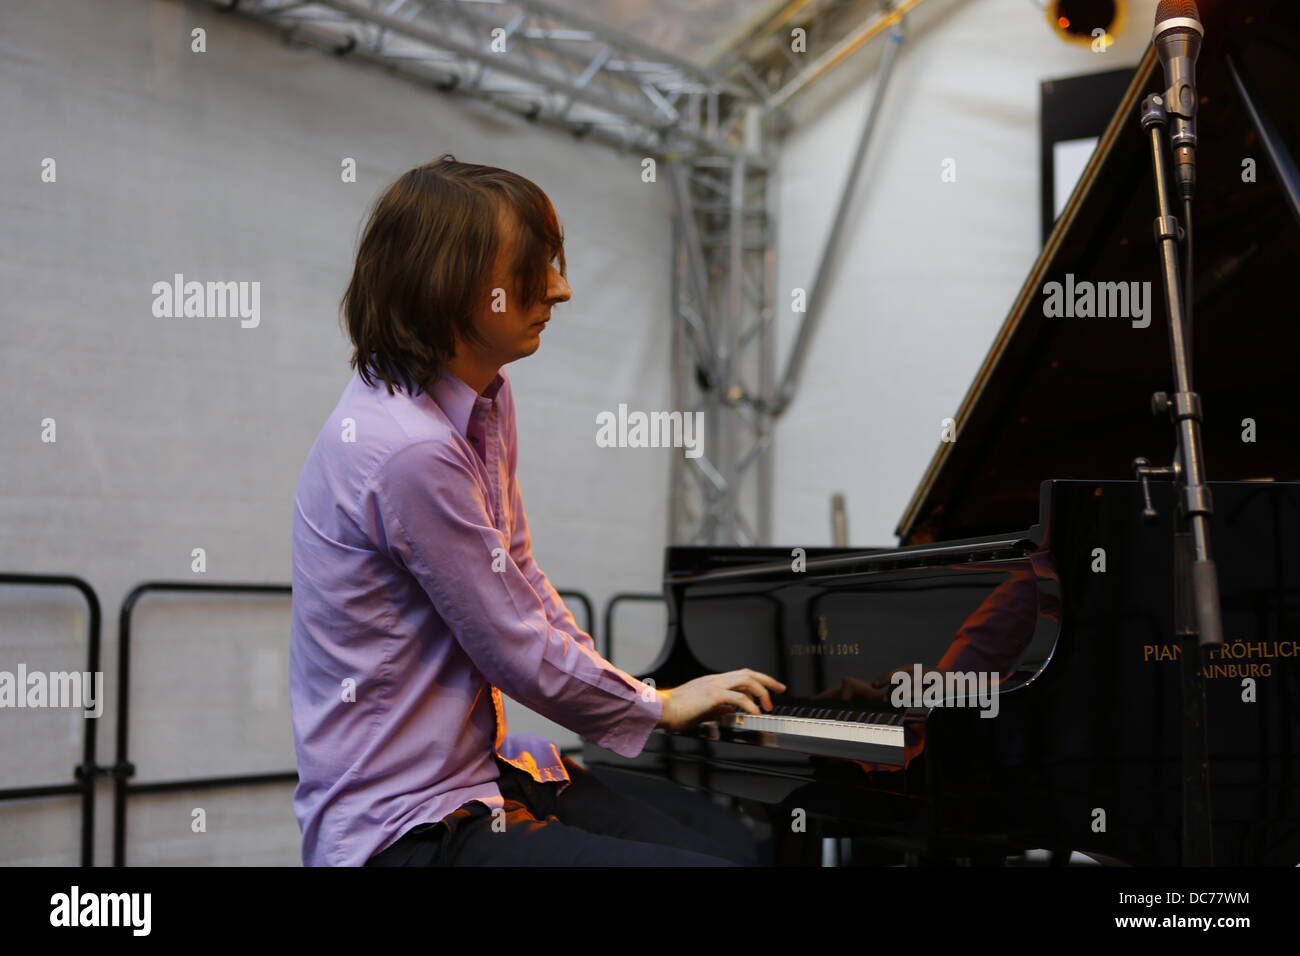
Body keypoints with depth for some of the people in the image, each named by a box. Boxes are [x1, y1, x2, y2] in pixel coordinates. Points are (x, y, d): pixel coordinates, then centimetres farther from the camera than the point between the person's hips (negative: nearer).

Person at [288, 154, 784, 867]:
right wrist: (658, 705, 0)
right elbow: (522, 654, -15)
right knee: (709, 862, -19)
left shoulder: (482, 400, 7)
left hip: (474, 769, 9)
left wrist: (630, 691, 7)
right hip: (404, 829, -9)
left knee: (735, 846, 1)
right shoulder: (411, 452, -24)